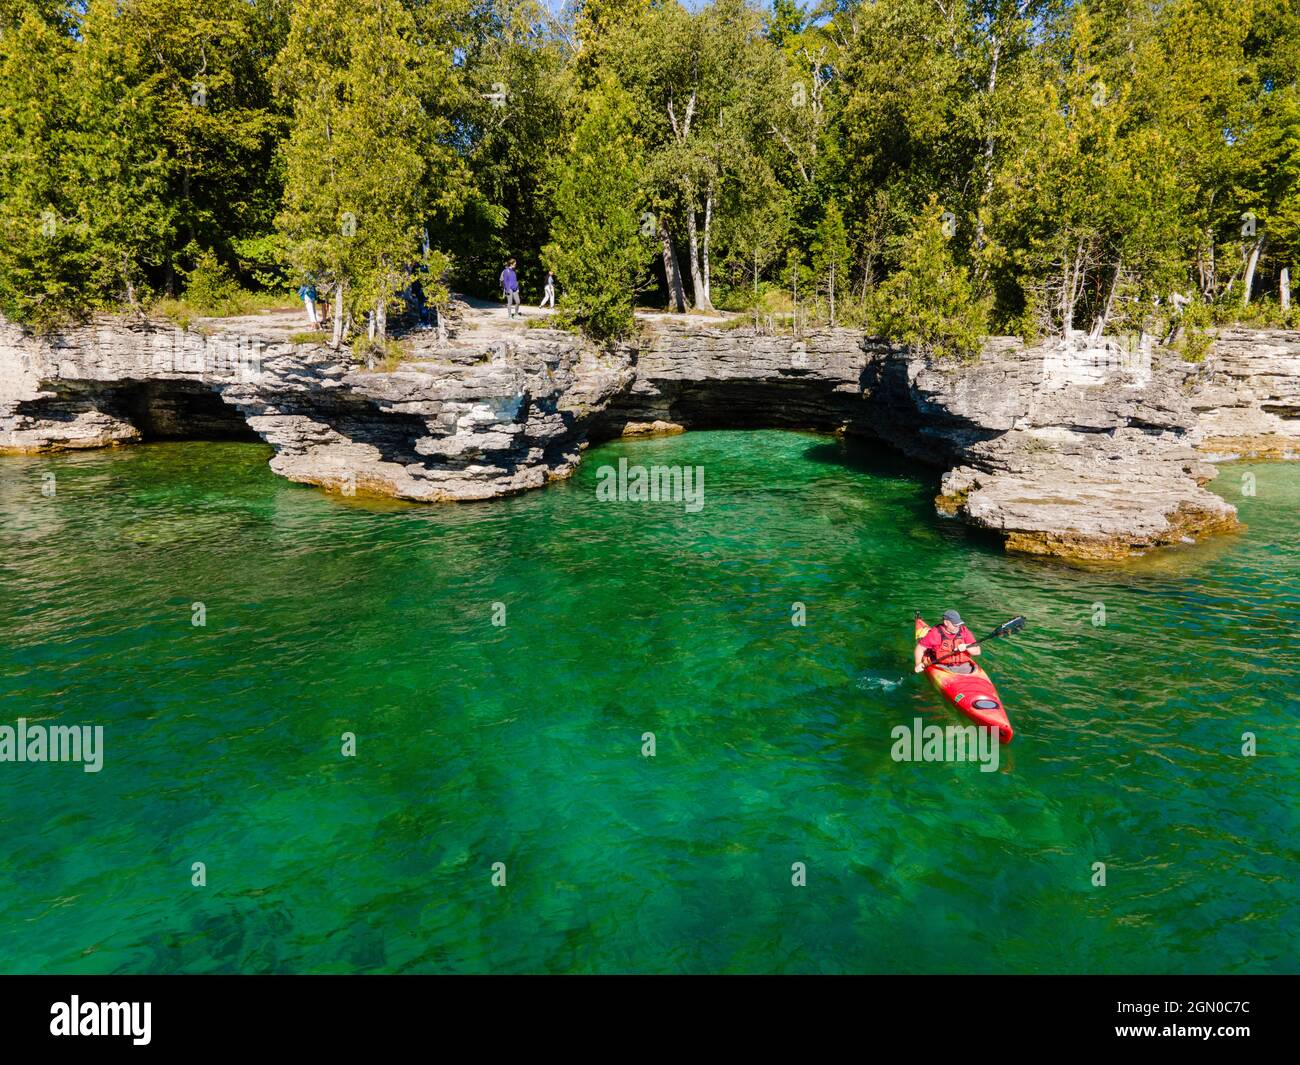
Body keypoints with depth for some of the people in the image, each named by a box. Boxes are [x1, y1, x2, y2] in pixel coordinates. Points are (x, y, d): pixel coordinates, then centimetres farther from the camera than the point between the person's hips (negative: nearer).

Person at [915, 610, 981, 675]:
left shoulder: (964, 631, 4)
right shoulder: (935, 633, -3)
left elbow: (977, 651, 4)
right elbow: (920, 648, 3)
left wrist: (966, 647, -16)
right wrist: (918, 663, -10)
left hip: (963, 667, 3)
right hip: (943, 667, -3)